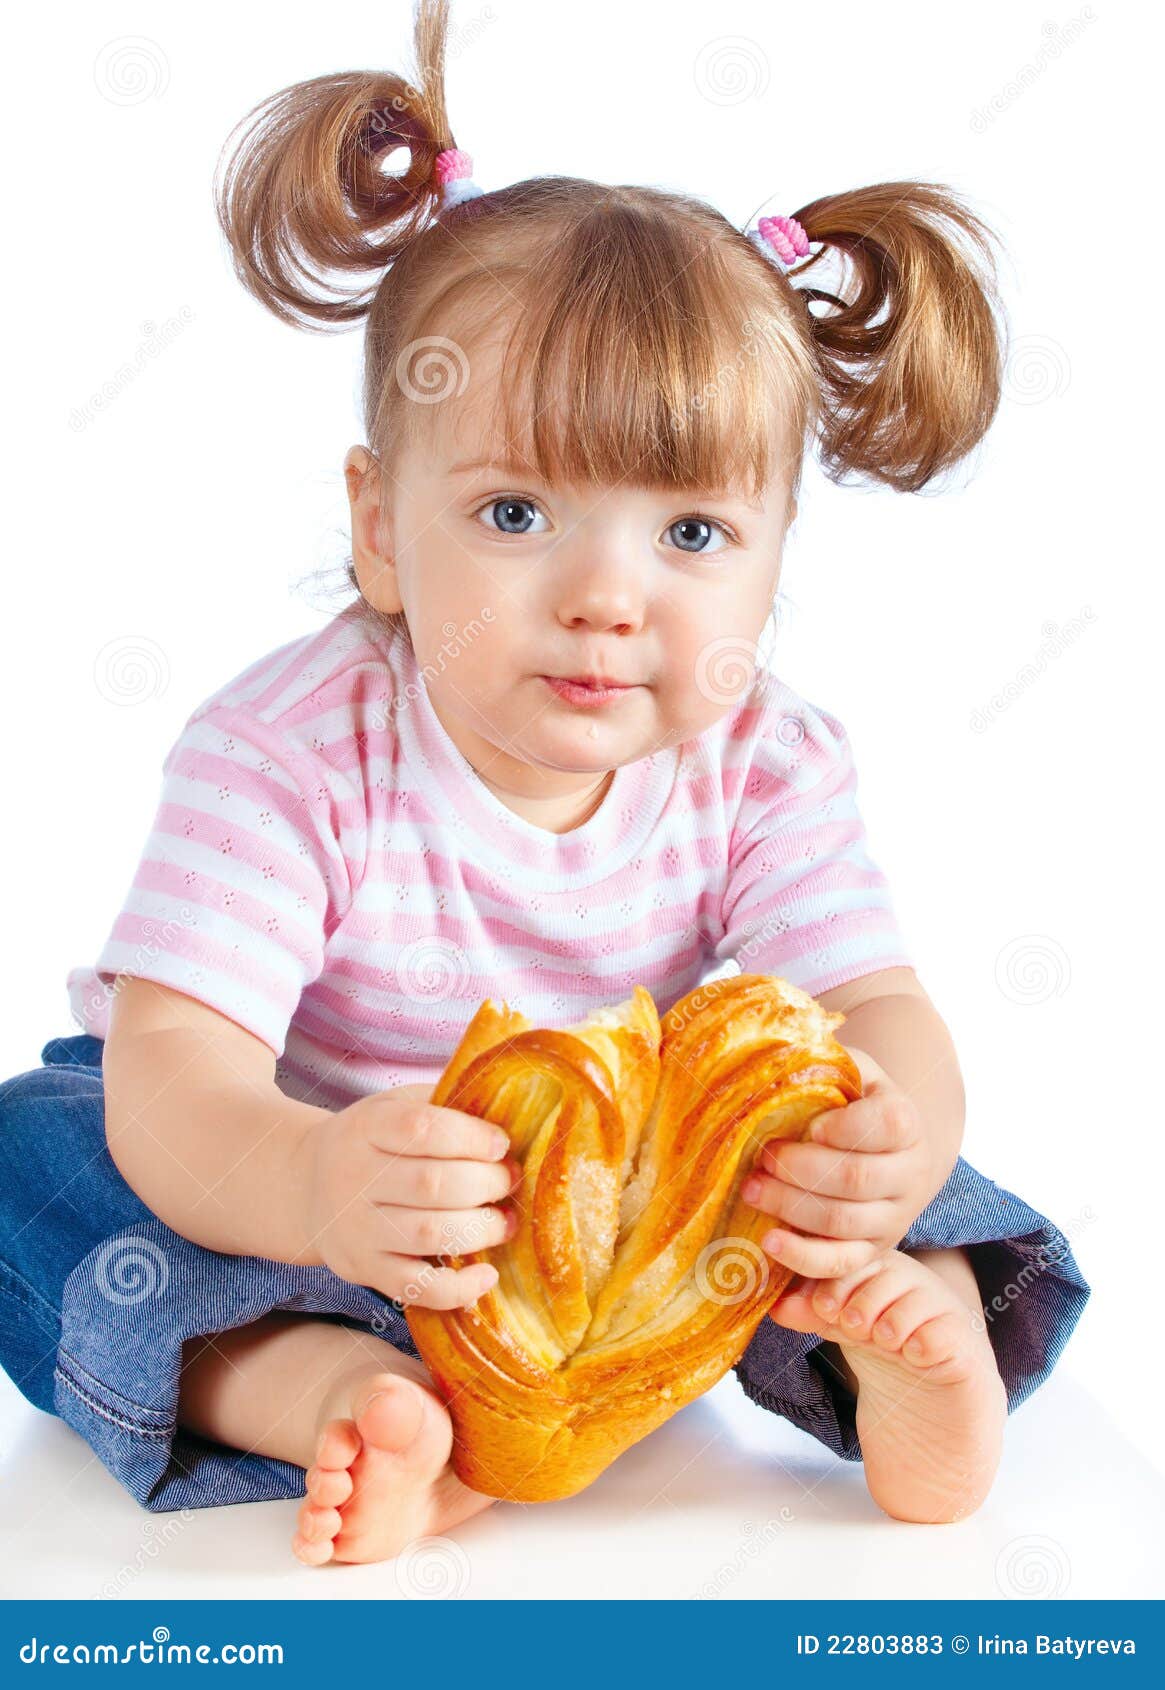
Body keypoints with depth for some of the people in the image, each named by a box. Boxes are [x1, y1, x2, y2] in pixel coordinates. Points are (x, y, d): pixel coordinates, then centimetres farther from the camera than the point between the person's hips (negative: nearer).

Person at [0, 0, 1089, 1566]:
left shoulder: (765, 767, -17)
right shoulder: (289, 758, -28)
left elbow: (881, 1010, -23)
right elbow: (171, 1072, -35)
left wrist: (892, 1143, -50)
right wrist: (309, 1188, -60)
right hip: (276, 1149, -2)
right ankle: (321, 1386, -38)